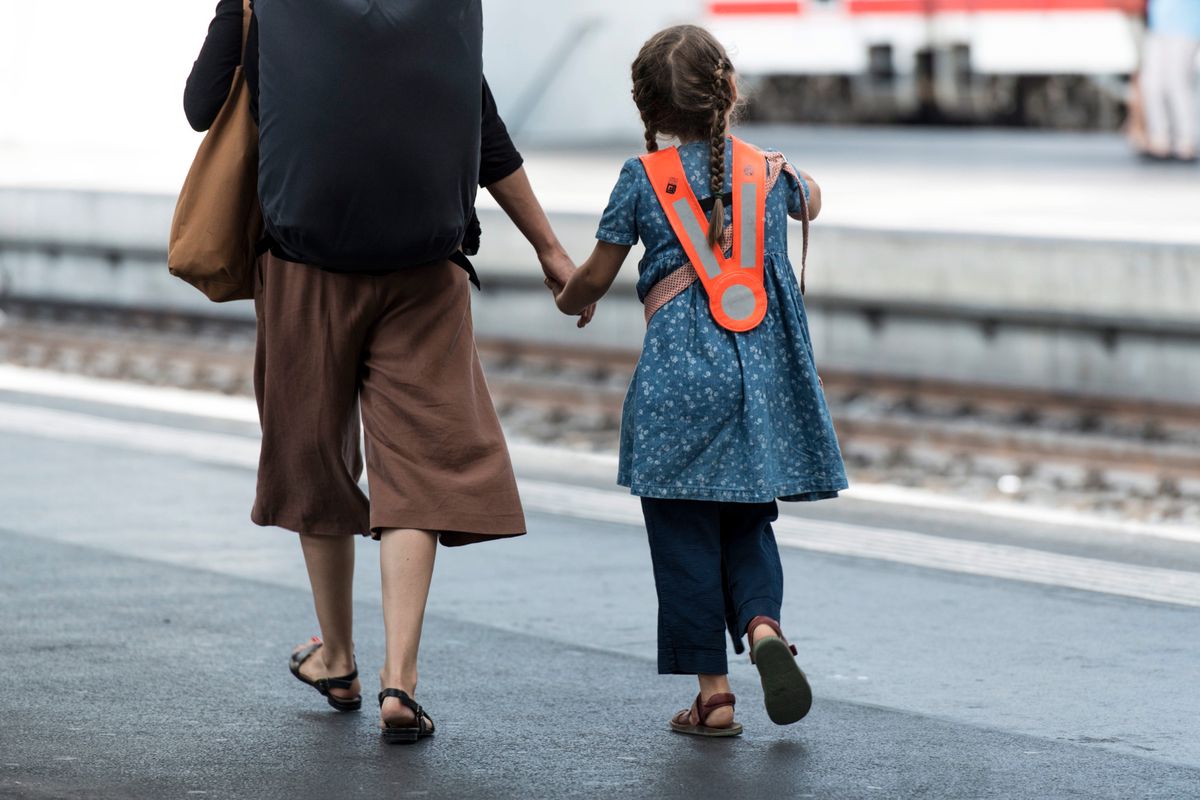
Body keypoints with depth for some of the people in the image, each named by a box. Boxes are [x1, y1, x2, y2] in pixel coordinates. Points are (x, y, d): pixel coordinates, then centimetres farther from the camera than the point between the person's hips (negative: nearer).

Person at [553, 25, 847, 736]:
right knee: (748, 524, 15)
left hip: (677, 379, -3)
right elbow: (810, 199, 31)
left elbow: (596, 278, 4)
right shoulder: (770, 171, 7)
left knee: (685, 538, 4)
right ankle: (764, 625, -13)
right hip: (762, 376, 3)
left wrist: (570, 298, 27)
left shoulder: (644, 179, -2)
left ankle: (714, 691, 3)